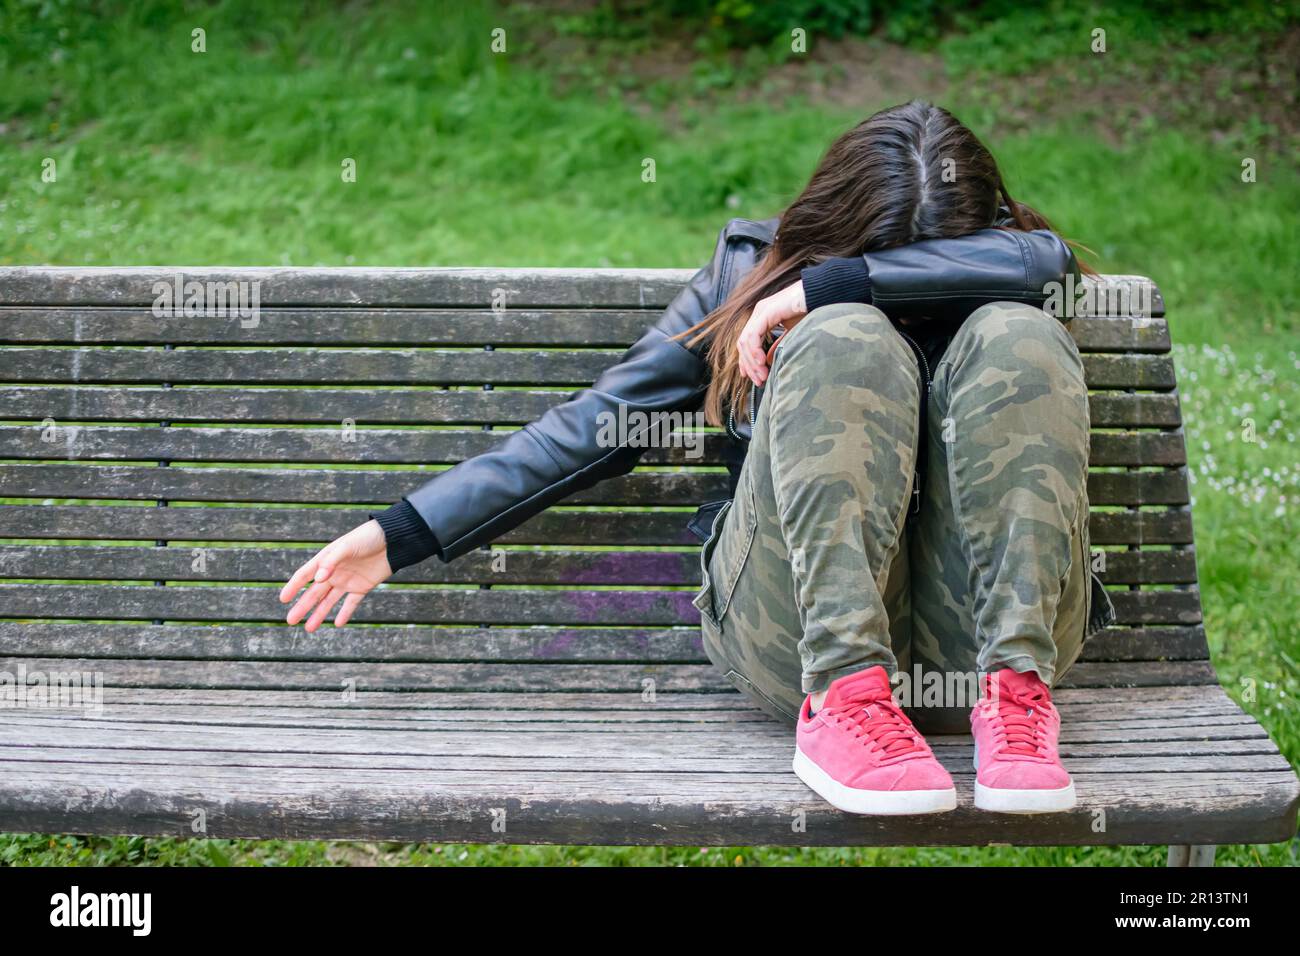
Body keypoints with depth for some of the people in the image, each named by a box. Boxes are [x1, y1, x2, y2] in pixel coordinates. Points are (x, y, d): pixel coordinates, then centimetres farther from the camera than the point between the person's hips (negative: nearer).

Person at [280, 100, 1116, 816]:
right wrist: (403, 534, 13)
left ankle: (1015, 693, -30)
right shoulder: (753, 265, 15)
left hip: (979, 636, 0)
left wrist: (818, 287, -15)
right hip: (802, 637, 0)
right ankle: (842, 698, -34)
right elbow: (601, 422, 15)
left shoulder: (984, 267, 13)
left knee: (1017, 336, -21)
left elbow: (1043, 258, -14)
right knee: (848, 338, -22)